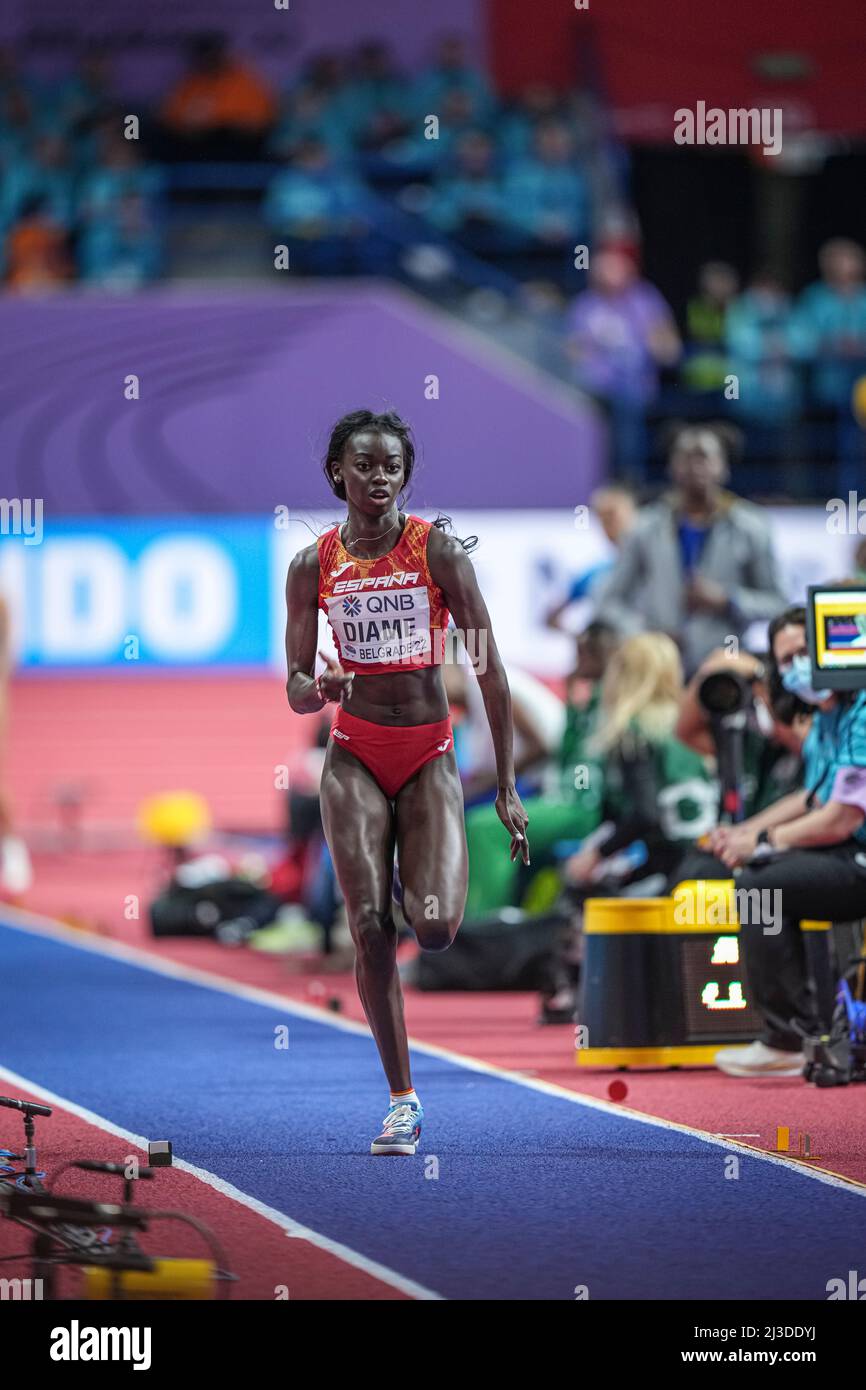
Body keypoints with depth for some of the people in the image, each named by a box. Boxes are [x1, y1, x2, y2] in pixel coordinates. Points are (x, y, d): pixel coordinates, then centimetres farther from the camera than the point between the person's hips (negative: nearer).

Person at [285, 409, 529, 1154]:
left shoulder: (438, 549, -5)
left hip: (430, 756, -1)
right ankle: (403, 1099, -1)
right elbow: (296, 691, 6)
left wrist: (508, 784, -6)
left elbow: (490, 668, -4)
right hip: (354, 757, 1)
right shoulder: (313, 566, 1)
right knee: (370, 926, -10)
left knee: (437, 929, -16)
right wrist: (319, 687, -20)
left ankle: (420, 885, 23)